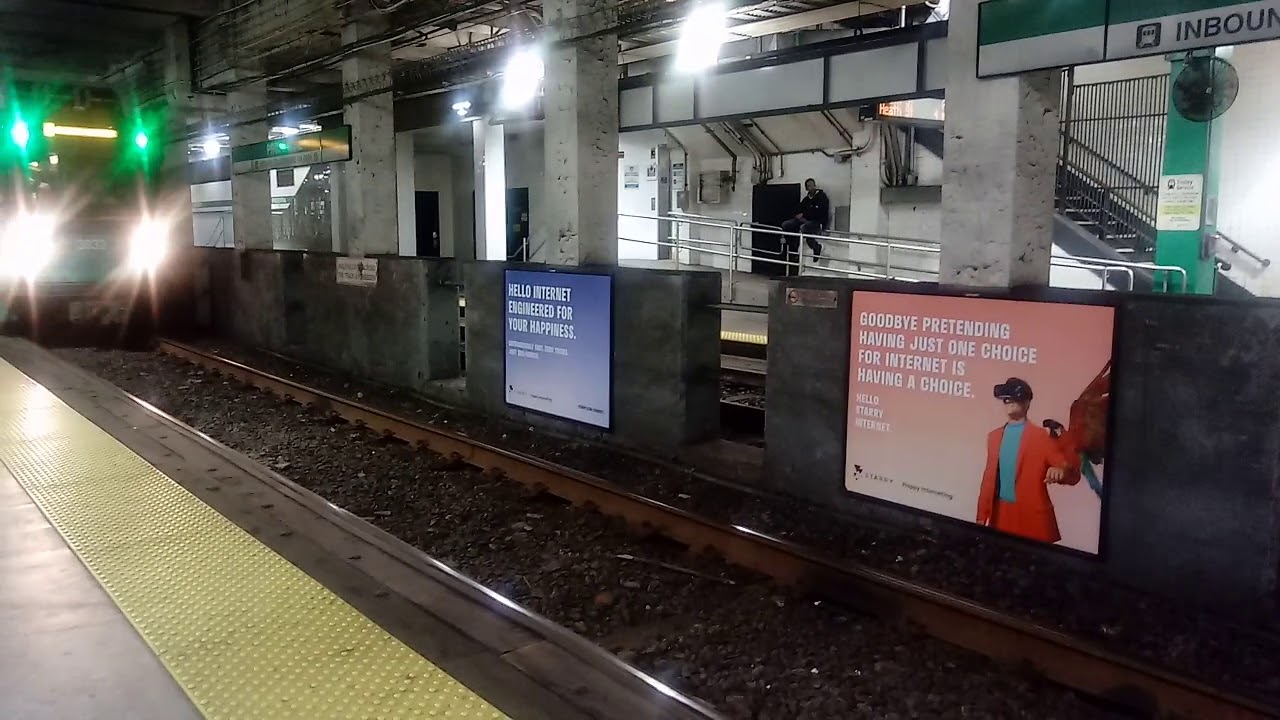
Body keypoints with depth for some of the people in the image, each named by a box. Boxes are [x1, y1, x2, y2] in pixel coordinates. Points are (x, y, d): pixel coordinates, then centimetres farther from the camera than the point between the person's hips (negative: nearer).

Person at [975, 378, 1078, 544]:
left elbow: (1073, 474, -5)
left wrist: (1061, 471, -28)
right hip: (999, 514, 4)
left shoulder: (1041, 436, -2)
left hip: (1031, 515, -4)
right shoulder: (994, 436, 12)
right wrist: (982, 516, 10)